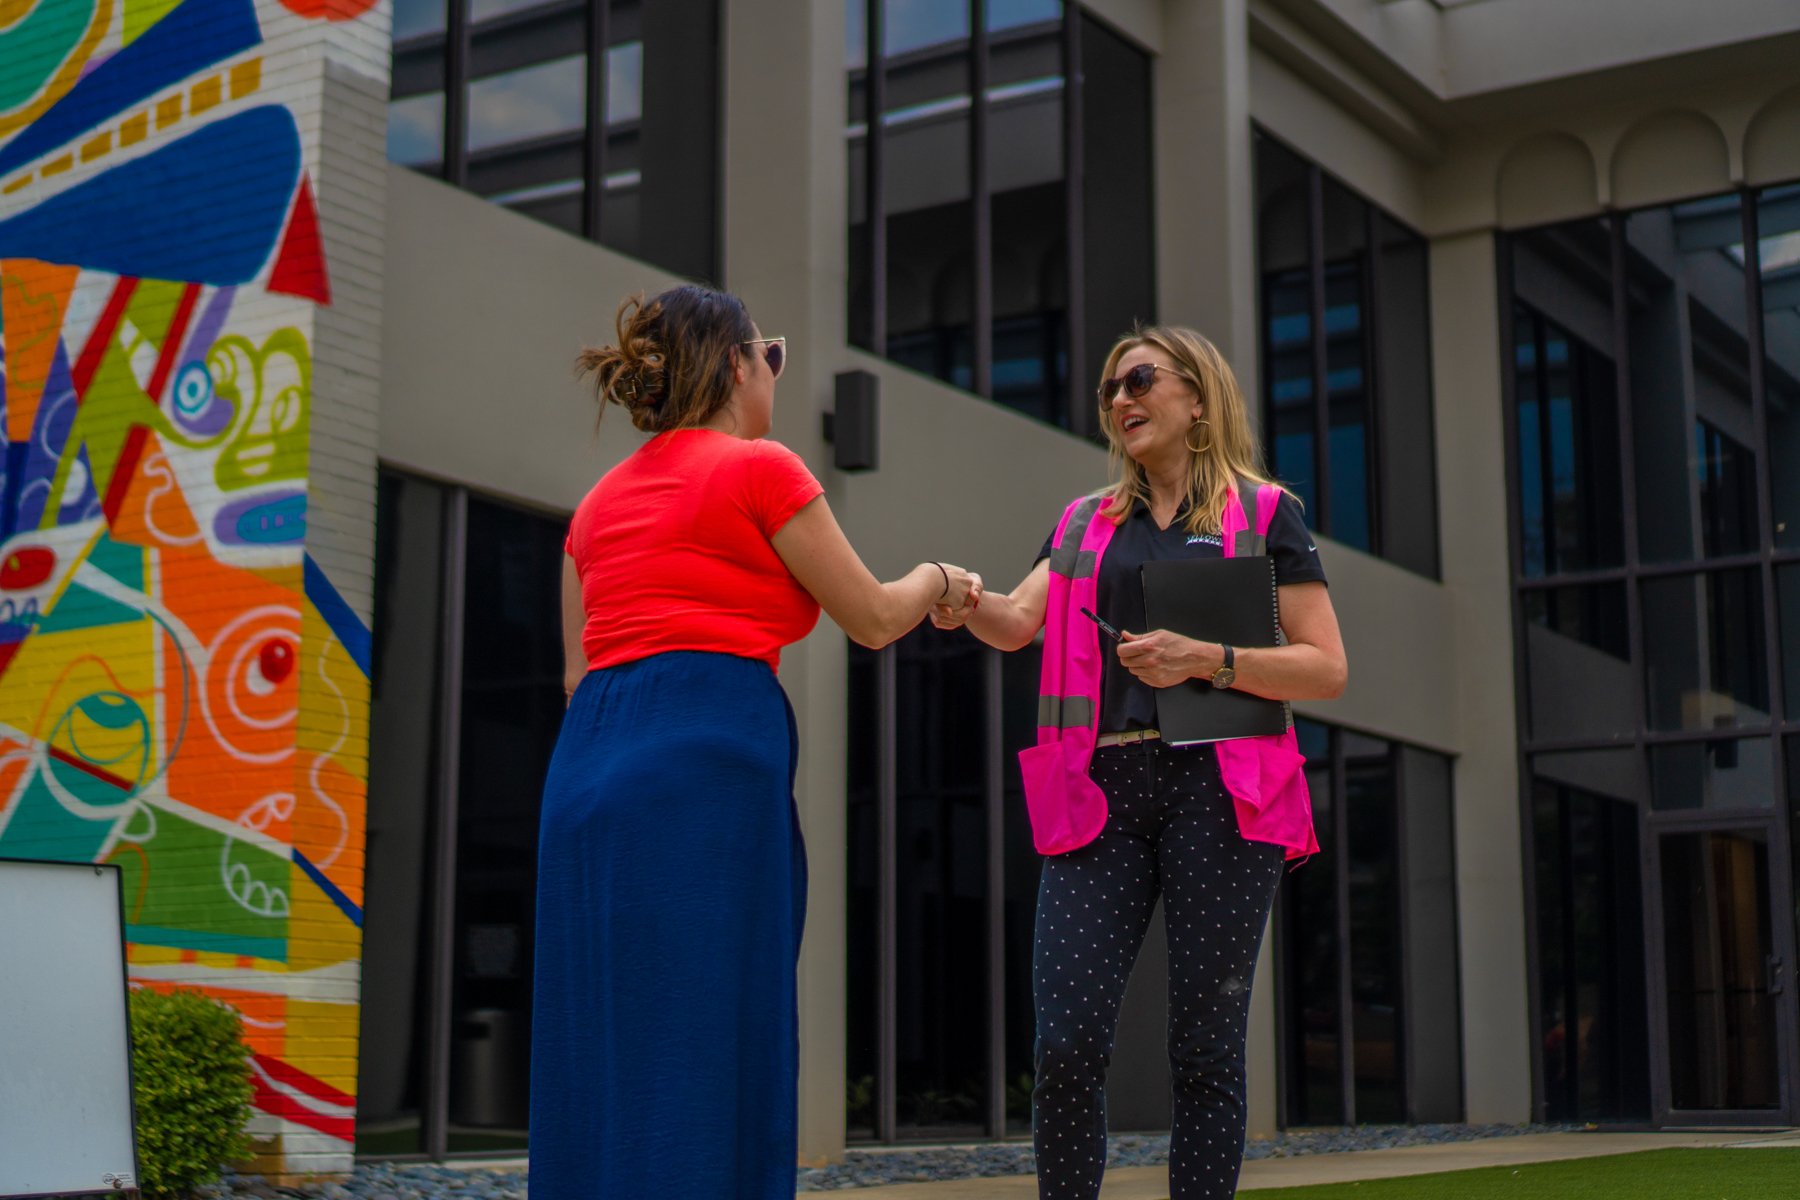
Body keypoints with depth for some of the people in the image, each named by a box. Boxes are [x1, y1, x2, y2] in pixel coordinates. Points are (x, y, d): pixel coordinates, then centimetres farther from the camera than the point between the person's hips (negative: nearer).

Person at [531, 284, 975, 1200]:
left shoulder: (600, 500, 21)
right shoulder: (760, 469, 2)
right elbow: (873, 620, 9)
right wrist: (936, 580, 28)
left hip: (586, 770, 7)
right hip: (706, 769, -7)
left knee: (602, 1066, 7)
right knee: (702, 1062, -7)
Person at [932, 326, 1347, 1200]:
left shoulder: (1264, 513, 9)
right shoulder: (1085, 524, 20)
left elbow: (1327, 669, 3)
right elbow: (1019, 621, 4)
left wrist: (1205, 660, -12)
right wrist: (965, 604, -19)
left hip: (1216, 790, -2)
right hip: (1100, 792, 3)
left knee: (1203, 1046, -1)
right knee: (1067, 1040, -9)